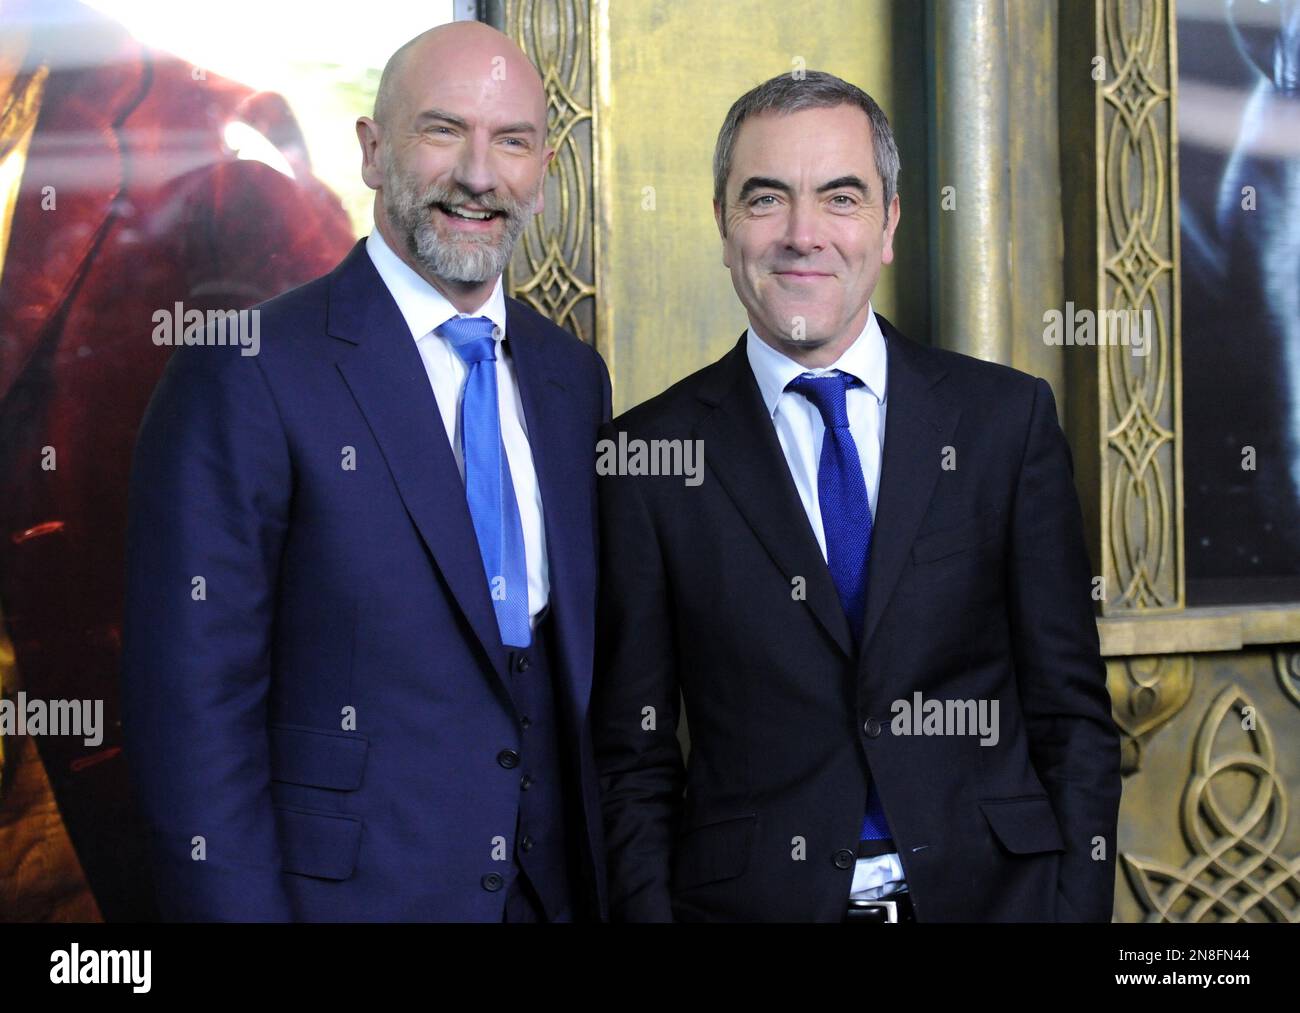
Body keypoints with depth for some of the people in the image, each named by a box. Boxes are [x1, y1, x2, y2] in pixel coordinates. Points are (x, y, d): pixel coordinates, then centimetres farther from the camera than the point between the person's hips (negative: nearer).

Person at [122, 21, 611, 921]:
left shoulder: (575, 377, 7)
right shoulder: (244, 377, -12)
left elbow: (586, 657, 12)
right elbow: (194, 704, -14)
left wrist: (610, 874, 7)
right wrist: (237, 907, -17)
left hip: (561, 886, 6)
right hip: (345, 889, -5)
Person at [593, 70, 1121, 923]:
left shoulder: (1008, 418, 0)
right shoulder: (649, 454, -3)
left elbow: (1072, 713, 1)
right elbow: (635, 754, 0)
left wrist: (1079, 907, -7)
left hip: (995, 890, 1)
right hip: (751, 897, -1)